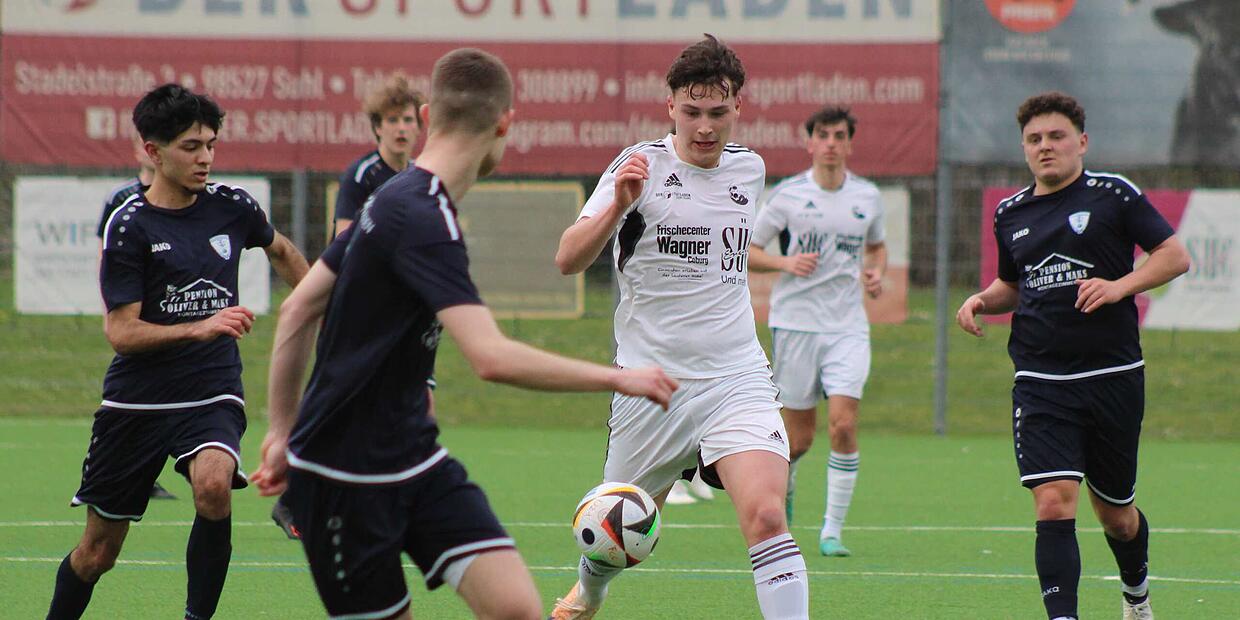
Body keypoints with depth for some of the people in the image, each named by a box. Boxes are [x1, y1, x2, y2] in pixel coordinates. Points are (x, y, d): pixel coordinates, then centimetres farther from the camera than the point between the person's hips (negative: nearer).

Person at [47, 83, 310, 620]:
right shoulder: (129, 225, -10)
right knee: (97, 552, 6)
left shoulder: (232, 207, 1)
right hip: (136, 401, -1)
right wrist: (199, 328, -28)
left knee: (213, 484, -32)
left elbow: (281, 251, 25)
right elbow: (121, 331, -15)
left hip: (212, 394, 1)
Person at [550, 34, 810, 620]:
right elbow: (568, 260, -17)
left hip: (737, 378, 2)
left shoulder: (750, 169, 7)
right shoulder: (642, 165, -7)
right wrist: (618, 205, -33)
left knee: (765, 515, -21)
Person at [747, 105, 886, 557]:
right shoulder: (787, 195, -2)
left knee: (843, 424, -15)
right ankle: (782, 483, 36)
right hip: (795, 322, -1)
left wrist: (877, 273, 3)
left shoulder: (867, 197, 6)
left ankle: (832, 531, -7)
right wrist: (785, 263, -16)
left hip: (848, 327, 1)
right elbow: (747, 251, 3)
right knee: (799, 437, 1)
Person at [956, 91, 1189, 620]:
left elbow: (1175, 255, -2)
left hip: (1113, 377, -2)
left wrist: (1120, 286, -16)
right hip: (1040, 384, 2)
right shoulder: (1011, 214, 12)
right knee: (1054, 503, -16)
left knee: (1116, 512, 12)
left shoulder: (1113, 195, -1)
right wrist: (981, 302, 6)